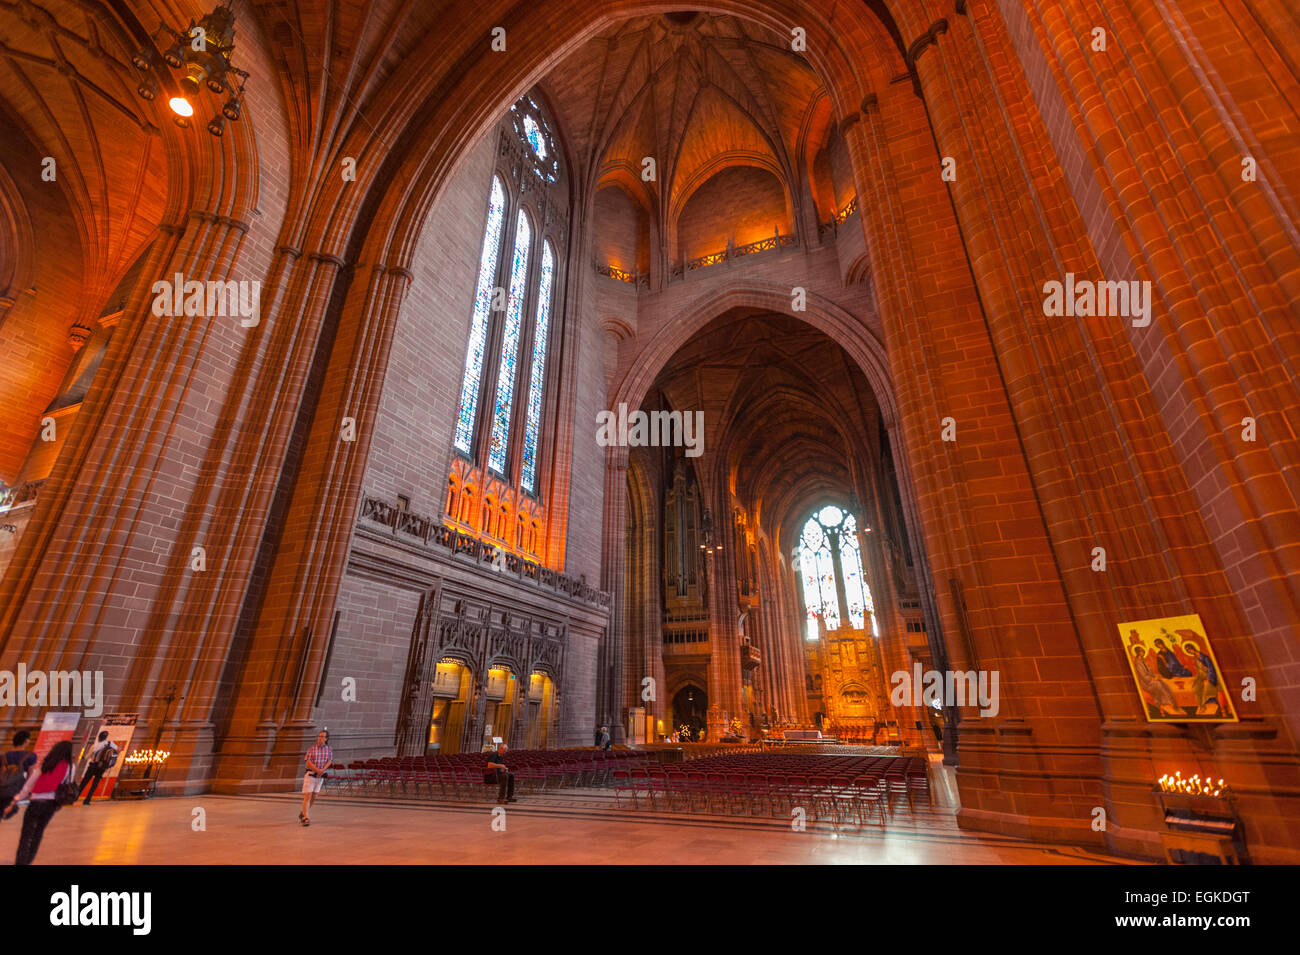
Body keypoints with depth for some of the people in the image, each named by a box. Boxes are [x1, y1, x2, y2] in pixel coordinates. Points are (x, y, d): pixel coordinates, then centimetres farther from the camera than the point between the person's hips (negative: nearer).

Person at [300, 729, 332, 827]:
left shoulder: (329, 750, 0)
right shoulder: (311, 749, -7)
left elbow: (329, 762, -9)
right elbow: (308, 763, -16)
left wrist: (323, 770, -29)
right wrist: (318, 770, -27)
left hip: (320, 777, 3)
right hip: (310, 775, -3)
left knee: (314, 797, 9)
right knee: (307, 797, -10)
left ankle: (302, 814, 29)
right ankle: (305, 819, -8)